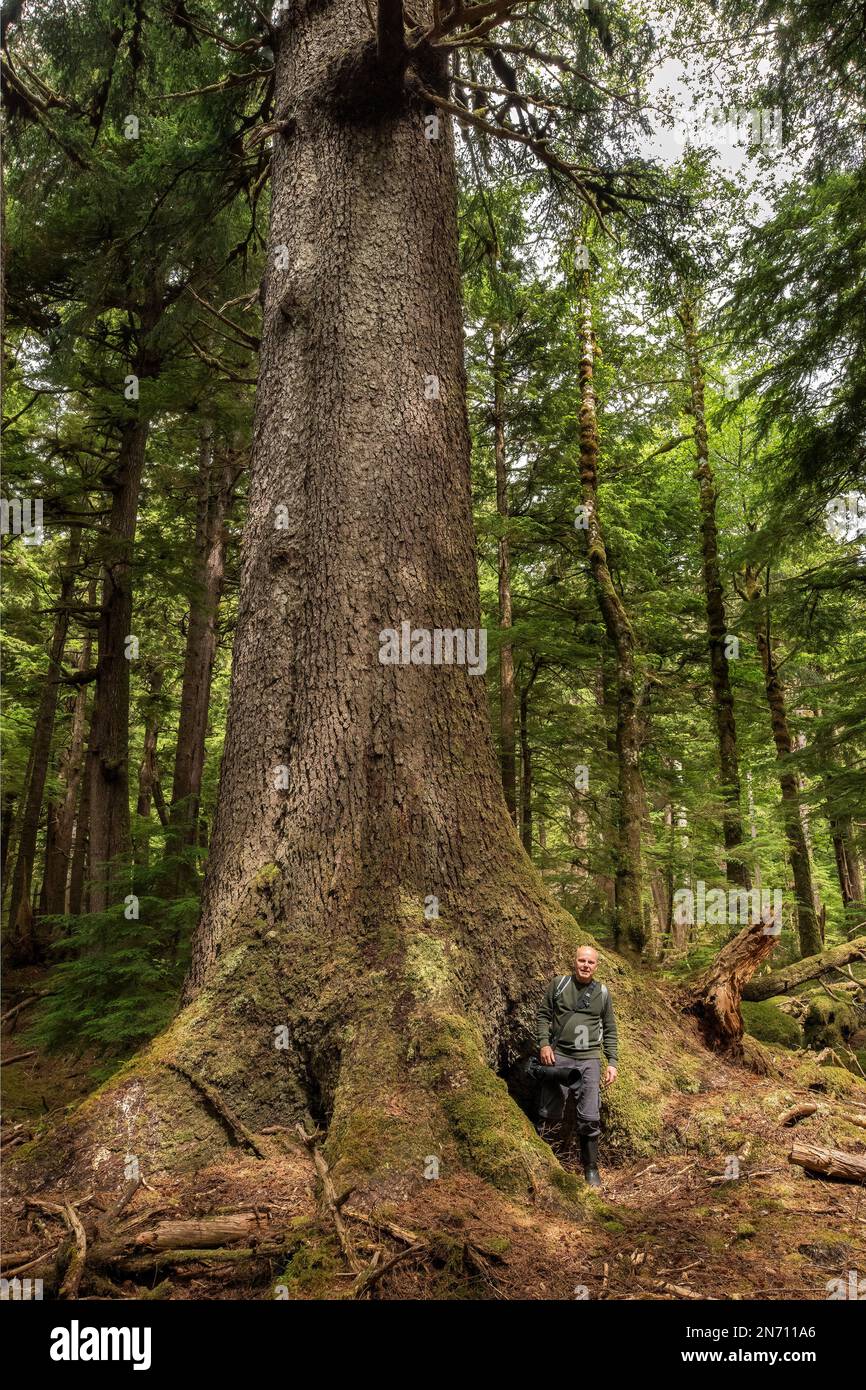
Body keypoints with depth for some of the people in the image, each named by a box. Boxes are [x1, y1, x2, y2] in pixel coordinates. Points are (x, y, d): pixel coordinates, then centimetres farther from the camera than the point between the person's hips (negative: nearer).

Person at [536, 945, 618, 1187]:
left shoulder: (602, 993, 6)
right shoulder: (558, 984, 2)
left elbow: (610, 1030, 10)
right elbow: (543, 1014, 4)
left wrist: (612, 1063, 4)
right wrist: (544, 1044, -8)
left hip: (588, 1061, 1)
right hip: (558, 1057, 0)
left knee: (589, 1119, -1)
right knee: (548, 1113, 7)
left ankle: (591, 1168, 16)